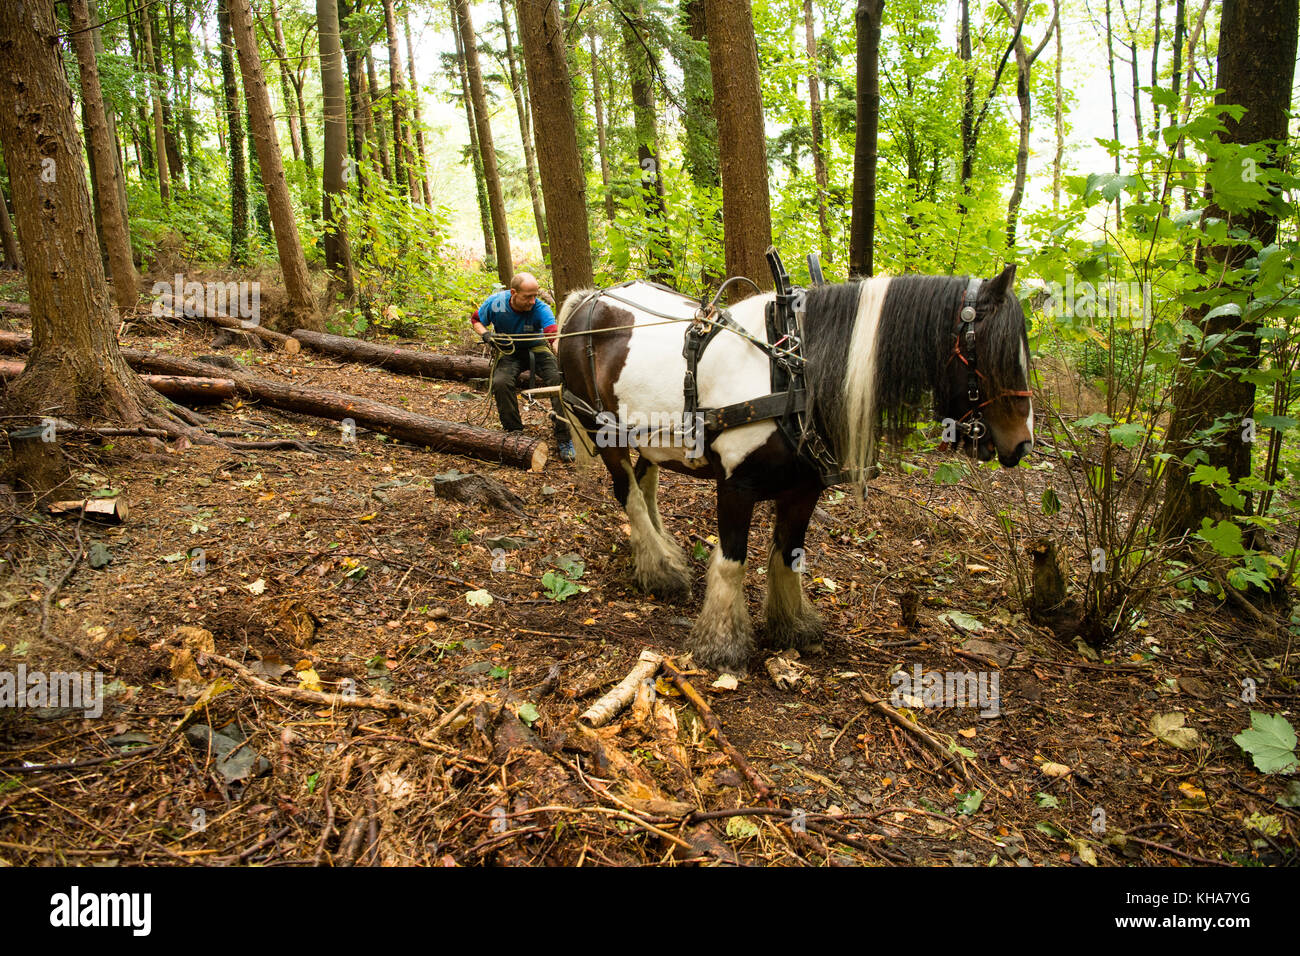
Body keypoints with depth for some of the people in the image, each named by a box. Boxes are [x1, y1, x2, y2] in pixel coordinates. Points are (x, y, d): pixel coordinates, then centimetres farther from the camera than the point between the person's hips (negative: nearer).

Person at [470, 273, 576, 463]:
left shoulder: (540, 309, -24)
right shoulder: (495, 303, -16)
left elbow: (554, 336, -39)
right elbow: (476, 320, 4)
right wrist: (485, 335, -18)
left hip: (536, 348, -1)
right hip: (508, 351, 1)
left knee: (559, 379, -27)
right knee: (500, 382, -30)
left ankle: (564, 439, -18)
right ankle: (514, 433, -12)